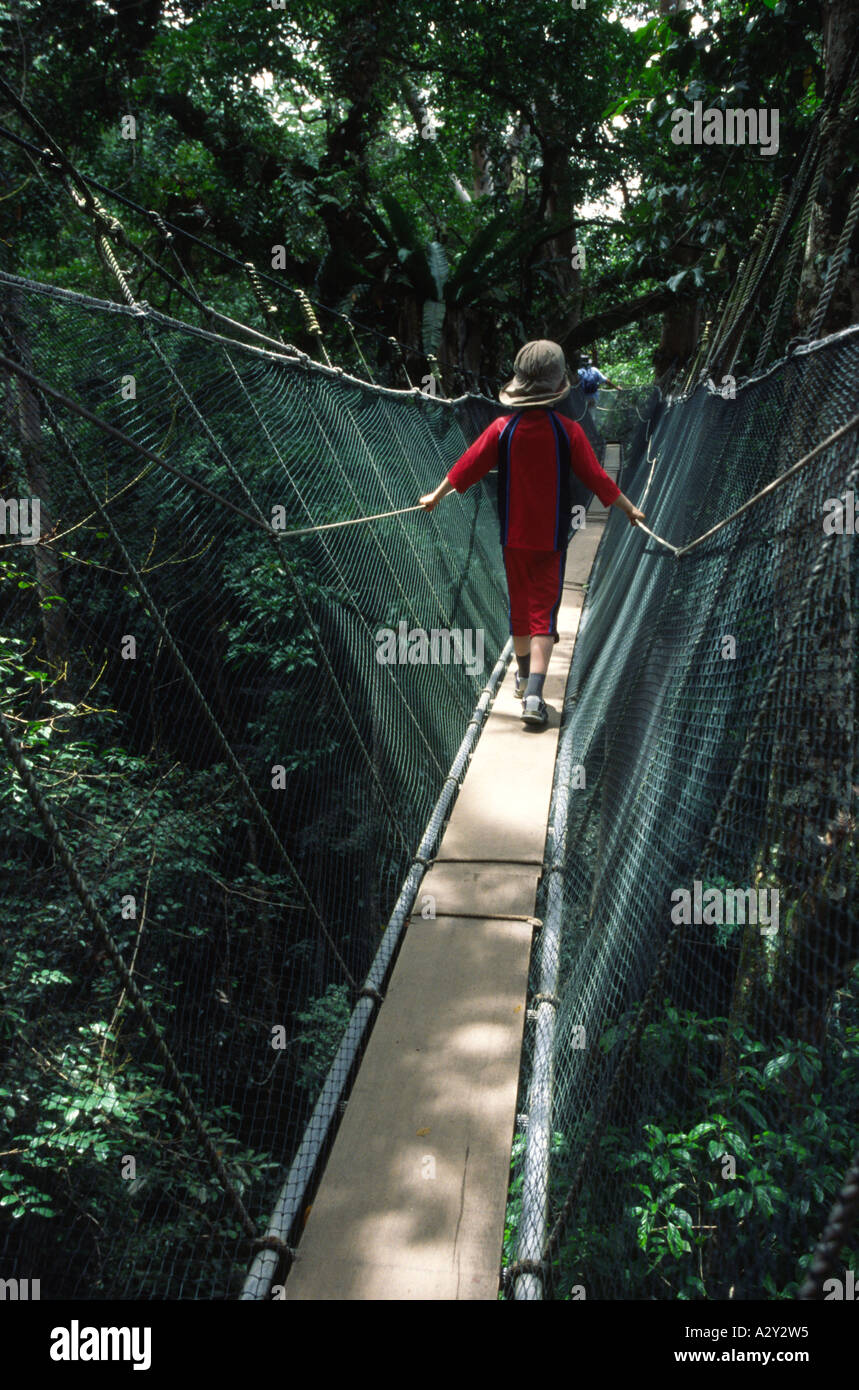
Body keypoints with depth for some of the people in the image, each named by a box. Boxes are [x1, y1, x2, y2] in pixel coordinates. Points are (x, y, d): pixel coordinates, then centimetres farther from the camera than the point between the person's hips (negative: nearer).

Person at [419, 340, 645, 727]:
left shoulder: (502, 429, -7)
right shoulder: (568, 431, -11)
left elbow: (467, 466, 2)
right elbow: (596, 478, -5)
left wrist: (435, 496, 17)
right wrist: (630, 509, 8)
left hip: (513, 536, 2)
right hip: (551, 536, -2)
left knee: (519, 604, 19)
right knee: (544, 611, -2)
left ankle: (524, 676, 37)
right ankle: (534, 694, -14)